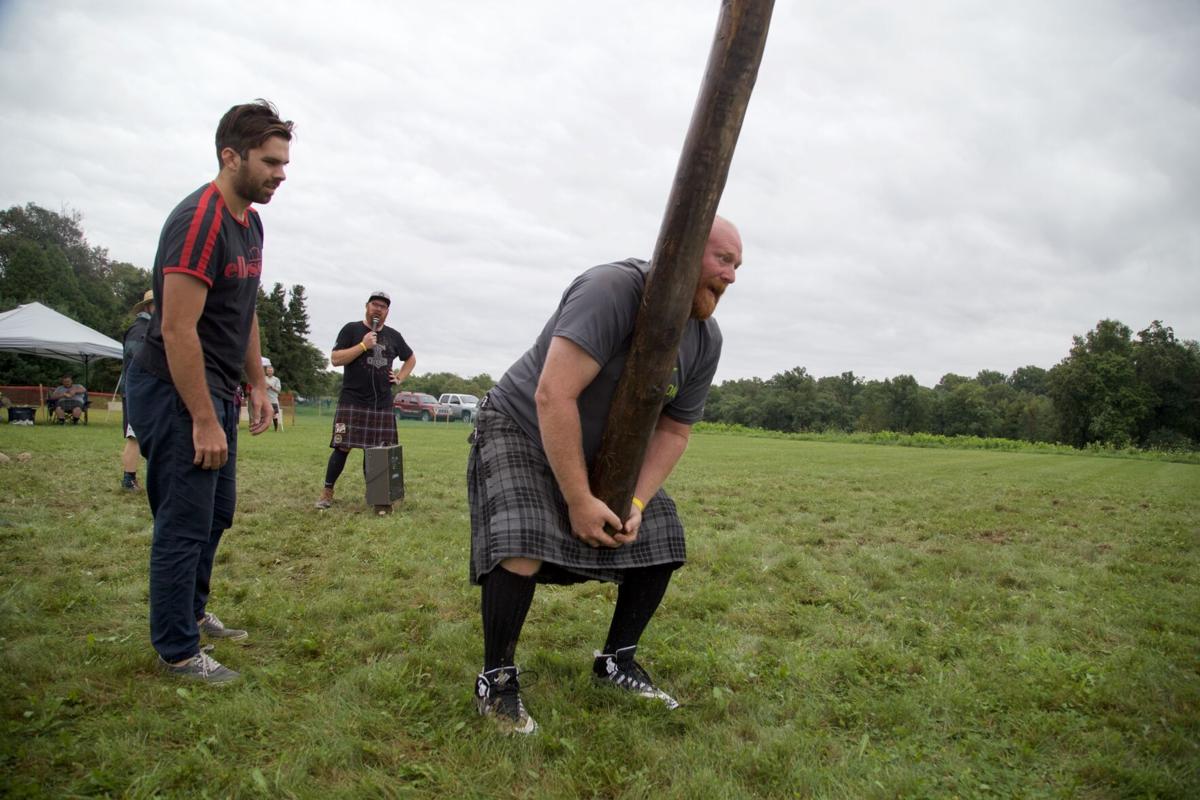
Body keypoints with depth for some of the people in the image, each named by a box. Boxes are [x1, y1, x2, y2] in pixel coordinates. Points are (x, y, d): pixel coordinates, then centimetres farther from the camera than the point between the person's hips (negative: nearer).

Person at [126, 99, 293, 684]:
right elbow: (178, 328, -24)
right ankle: (177, 651, 13)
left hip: (214, 392, 10)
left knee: (217, 512, 20)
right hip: (175, 393, -10)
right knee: (185, 523, -1)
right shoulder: (200, 220, -20)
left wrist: (258, 386, 15)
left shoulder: (250, 223, 10)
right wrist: (203, 420, -23)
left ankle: (191, 612, 38)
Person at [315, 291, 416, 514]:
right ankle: (327, 491, 10)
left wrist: (399, 378, 13)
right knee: (342, 447, -6)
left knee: (376, 450, 2)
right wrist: (363, 345, -14)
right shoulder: (351, 329, 2)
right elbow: (335, 359, -7)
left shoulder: (393, 336, 14)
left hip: (382, 404, 3)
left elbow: (410, 358, 29)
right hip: (352, 401, -3)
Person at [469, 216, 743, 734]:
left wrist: (637, 503, -14)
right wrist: (579, 501, -30)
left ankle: (617, 661, 21)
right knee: (522, 545, -27)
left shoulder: (706, 339, -7)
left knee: (660, 539, 3)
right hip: (521, 429, -7)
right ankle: (496, 680, -4)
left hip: (603, 453, 7)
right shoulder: (613, 289, -30)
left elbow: (673, 431, 0)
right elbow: (553, 396, -35)